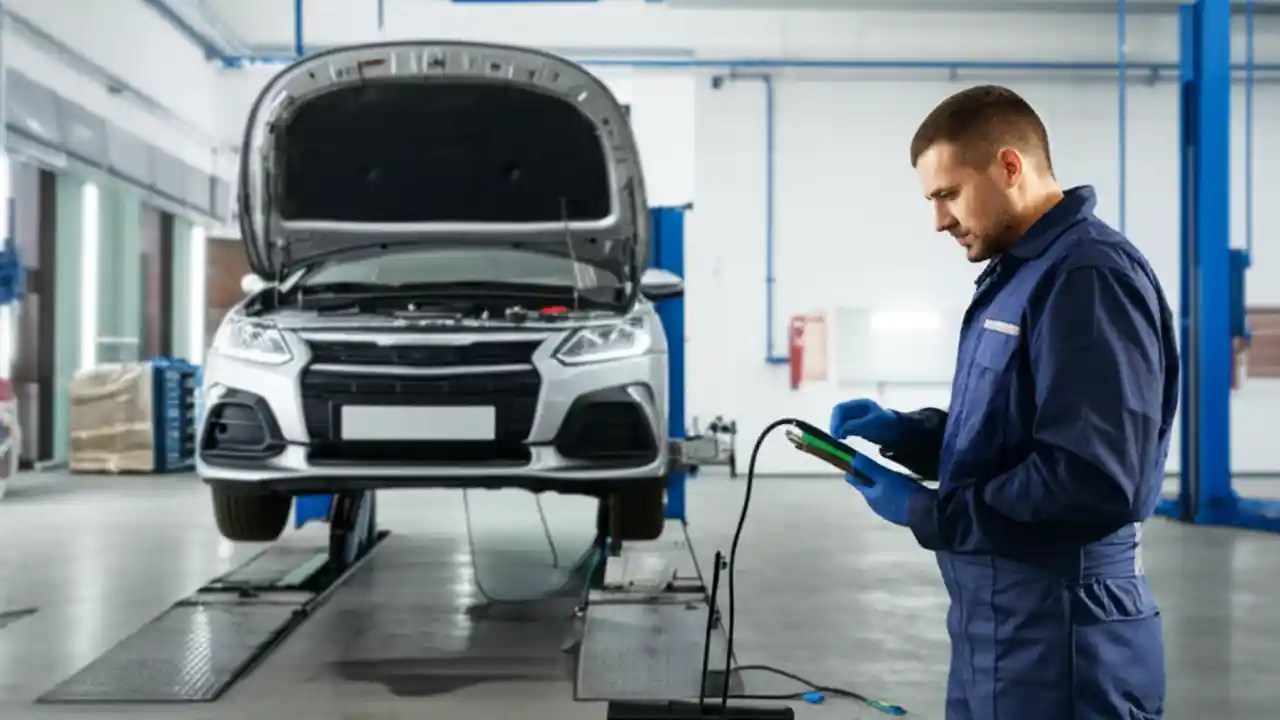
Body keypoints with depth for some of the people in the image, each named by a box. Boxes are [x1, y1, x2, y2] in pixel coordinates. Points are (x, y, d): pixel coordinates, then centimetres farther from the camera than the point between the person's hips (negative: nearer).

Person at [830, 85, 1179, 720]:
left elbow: (1092, 483, -26)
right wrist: (905, 431, 6)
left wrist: (925, 513, -17)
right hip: (998, 618, 10)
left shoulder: (1089, 277, -19)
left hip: (1058, 629, -10)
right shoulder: (1018, 273, 15)